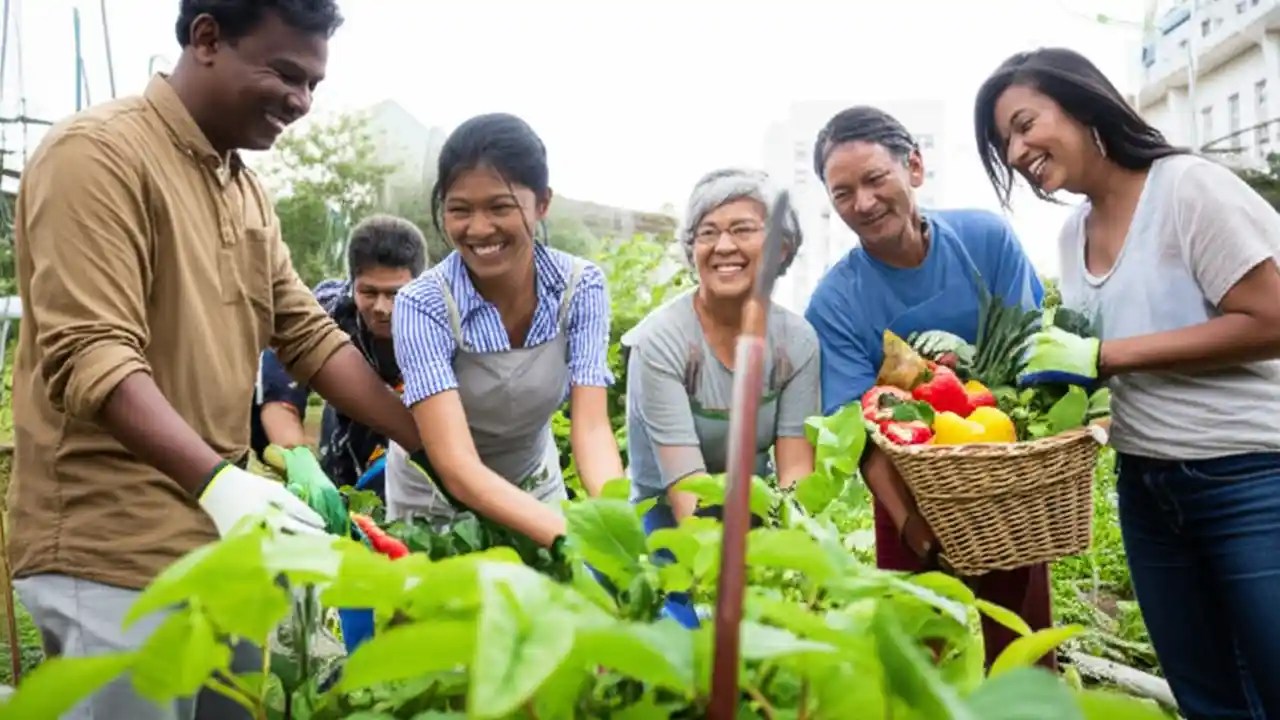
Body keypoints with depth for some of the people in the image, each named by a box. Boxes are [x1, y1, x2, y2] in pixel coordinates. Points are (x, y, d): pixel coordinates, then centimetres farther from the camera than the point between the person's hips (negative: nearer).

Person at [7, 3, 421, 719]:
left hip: (221, 543, 8)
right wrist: (217, 481, -34)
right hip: (114, 556, -8)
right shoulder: (99, 152, -12)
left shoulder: (247, 190, 14)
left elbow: (310, 335, 11)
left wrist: (443, 448, 3)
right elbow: (88, 356, -22)